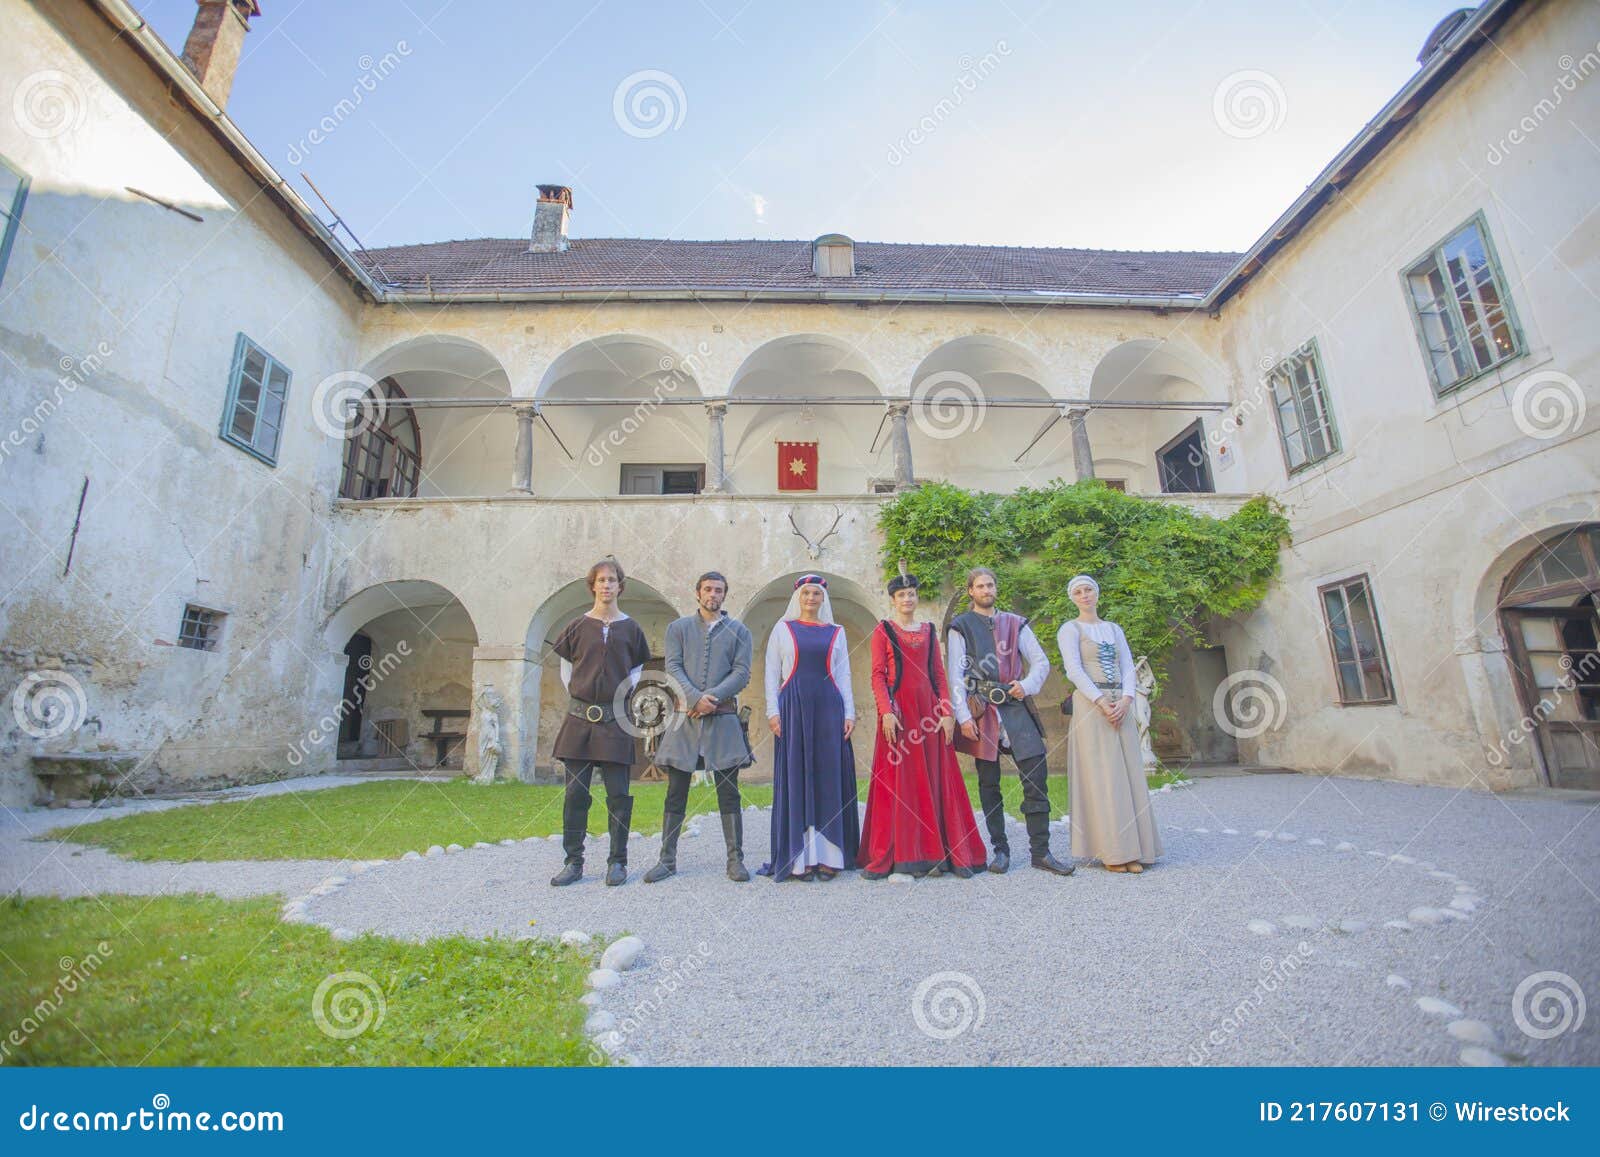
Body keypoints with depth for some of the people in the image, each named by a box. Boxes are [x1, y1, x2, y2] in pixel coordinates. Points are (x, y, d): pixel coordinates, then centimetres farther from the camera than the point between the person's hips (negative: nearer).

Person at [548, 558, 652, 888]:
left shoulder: (630, 628, 5)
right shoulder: (577, 626, 6)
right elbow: (566, 667, 14)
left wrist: (622, 697, 3)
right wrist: (575, 697, 6)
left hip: (615, 719, -1)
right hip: (580, 718, 1)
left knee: (618, 794, 2)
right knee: (575, 792, 5)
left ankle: (617, 861, 13)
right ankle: (573, 862, 15)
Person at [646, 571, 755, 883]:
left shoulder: (738, 630, 10)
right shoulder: (678, 628, 11)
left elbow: (742, 672, 1)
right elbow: (672, 668, 0)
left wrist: (712, 697, -13)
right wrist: (696, 698, -14)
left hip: (723, 718, 0)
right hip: (685, 717, 1)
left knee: (728, 791, 2)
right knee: (676, 791, 5)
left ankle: (735, 860, 10)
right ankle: (667, 859, 15)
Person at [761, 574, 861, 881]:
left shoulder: (836, 632, 12)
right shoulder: (782, 629, 9)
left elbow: (843, 675, 10)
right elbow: (772, 673, 6)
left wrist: (849, 713, 0)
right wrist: (773, 711, -4)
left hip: (828, 708, 1)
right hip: (793, 706, -1)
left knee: (829, 777, 1)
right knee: (795, 778, 0)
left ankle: (828, 855, 9)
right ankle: (799, 857, 6)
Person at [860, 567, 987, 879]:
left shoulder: (929, 630, 14)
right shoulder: (883, 630, 4)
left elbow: (939, 674, 11)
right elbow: (877, 675, -3)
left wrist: (947, 712, 1)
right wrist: (886, 711, -15)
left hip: (928, 709, 4)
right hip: (899, 709, -3)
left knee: (935, 779, 4)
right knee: (897, 780, -2)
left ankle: (936, 851, 14)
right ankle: (899, 854, 6)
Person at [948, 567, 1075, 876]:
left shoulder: (1016, 624, 14)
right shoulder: (960, 627, 6)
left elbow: (1041, 661, 13)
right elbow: (955, 675, 0)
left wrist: (1027, 684, -8)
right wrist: (963, 716, -8)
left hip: (1016, 708, 2)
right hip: (982, 711, -2)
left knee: (1036, 776, -5)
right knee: (989, 784, 4)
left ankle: (1041, 851, 4)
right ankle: (1000, 850, 15)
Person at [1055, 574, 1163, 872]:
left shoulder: (1114, 629, 18)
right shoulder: (1070, 629, 2)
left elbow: (1128, 667, 9)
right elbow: (1074, 670, -9)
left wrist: (1125, 700, -8)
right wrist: (1102, 702, -17)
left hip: (1121, 705, 5)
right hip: (1089, 704, -5)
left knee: (1129, 774, 3)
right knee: (1100, 775, -5)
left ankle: (1130, 850, 9)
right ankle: (1111, 851, 0)